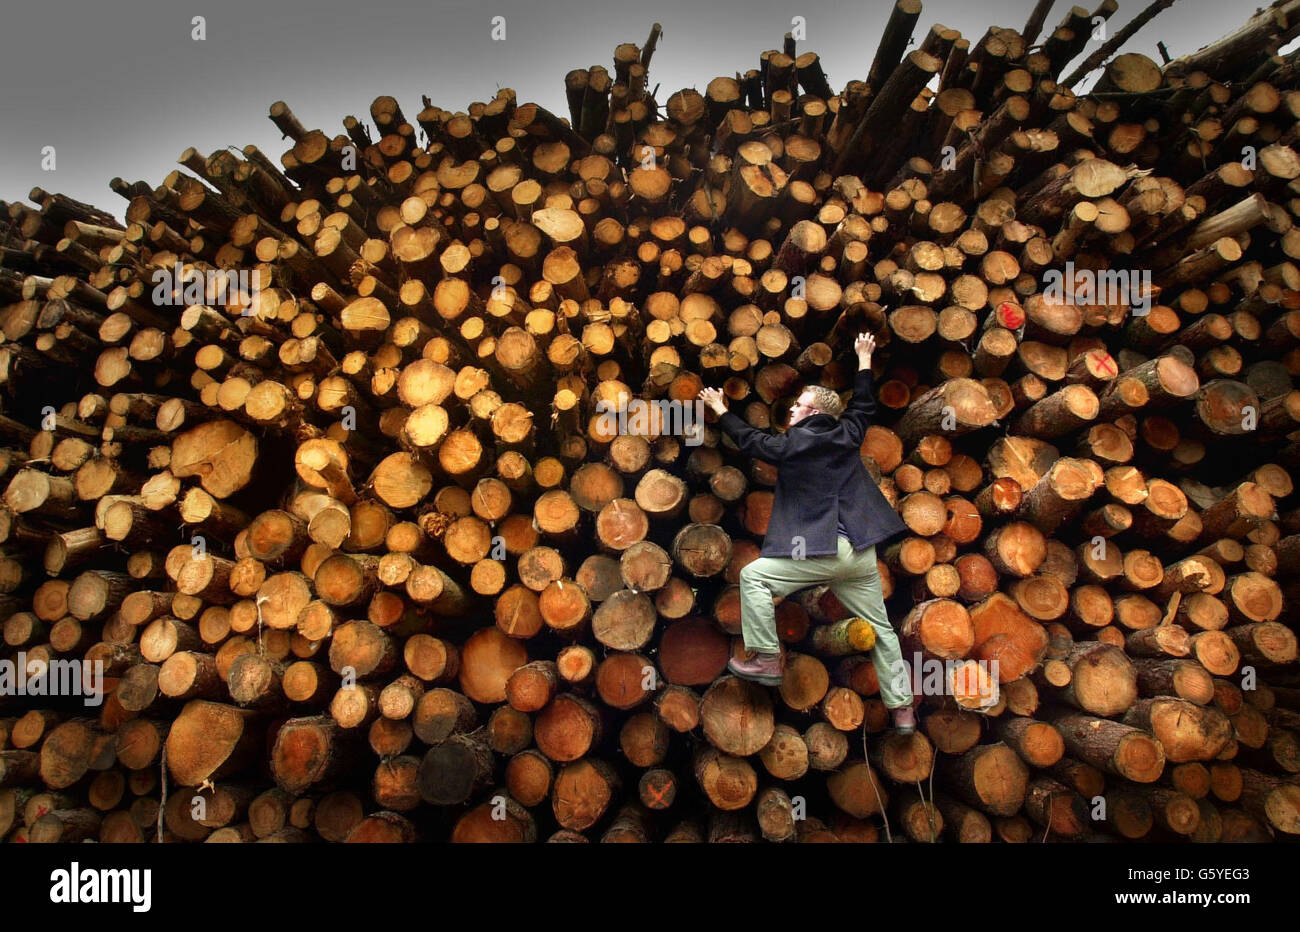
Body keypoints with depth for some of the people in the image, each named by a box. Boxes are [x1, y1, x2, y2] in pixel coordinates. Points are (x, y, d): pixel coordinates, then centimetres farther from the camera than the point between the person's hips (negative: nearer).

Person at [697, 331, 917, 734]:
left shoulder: (793, 444, -5)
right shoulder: (848, 436, 9)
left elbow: (750, 440, 9)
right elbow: (864, 404, 28)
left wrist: (720, 410, 23)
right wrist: (864, 358, 39)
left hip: (822, 552, -6)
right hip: (862, 554, 7)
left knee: (753, 576, 5)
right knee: (880, 628, 15)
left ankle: (767, 659, 7)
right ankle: (902, 707, 21)